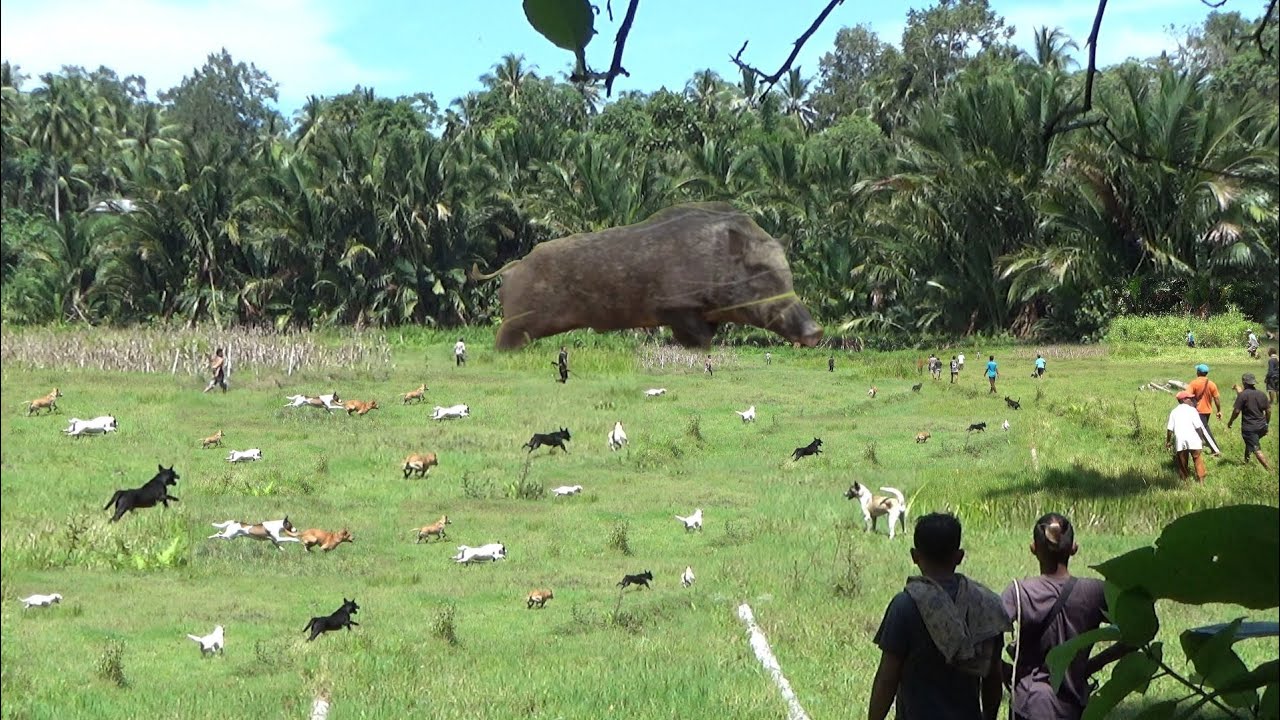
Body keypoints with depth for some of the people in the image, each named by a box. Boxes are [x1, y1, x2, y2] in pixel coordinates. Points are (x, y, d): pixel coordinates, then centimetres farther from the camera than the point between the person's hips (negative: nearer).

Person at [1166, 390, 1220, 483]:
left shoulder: (1174, 412, 10)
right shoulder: (1191, 410, 1)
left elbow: (1170, 429, 5)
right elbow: (1198, 427, -4)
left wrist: (1168, 441, 14)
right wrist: (1202, 439, 5)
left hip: (1179, 440, 2)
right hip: (1192, 439, -2)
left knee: (1182, 461, 11)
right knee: (1197, 459, 8)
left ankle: (1184, 478, 12)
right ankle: (1201, 479, 6)